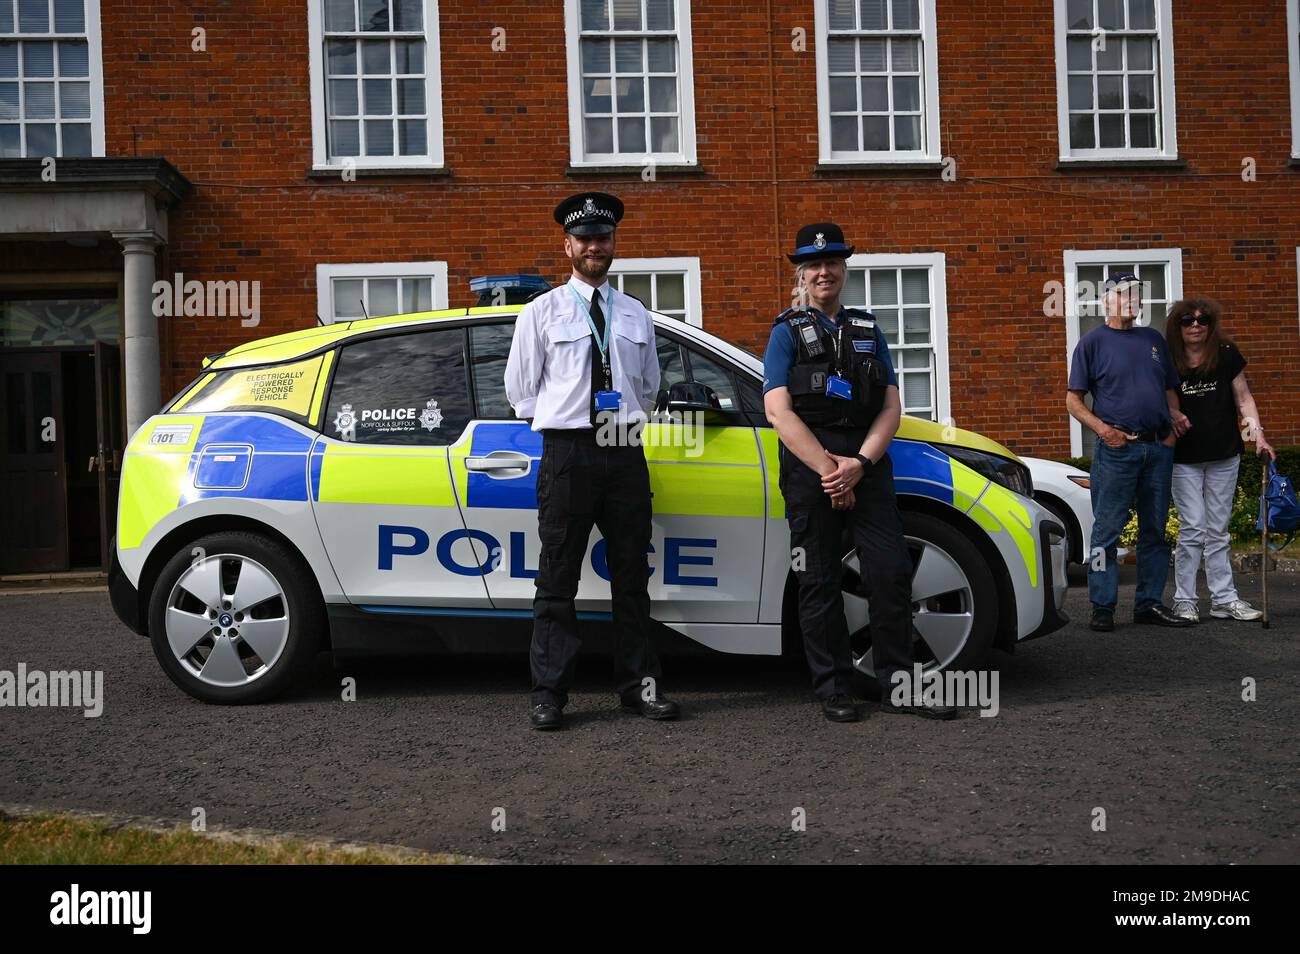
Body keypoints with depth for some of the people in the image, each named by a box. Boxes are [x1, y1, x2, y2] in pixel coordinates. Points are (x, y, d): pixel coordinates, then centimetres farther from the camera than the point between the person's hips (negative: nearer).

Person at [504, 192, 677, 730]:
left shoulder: (636, 316, 15)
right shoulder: (542, 312, 5)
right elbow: (521, 390, 8)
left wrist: (626, 421, 14)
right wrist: (561, 420, 9)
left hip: (625, 452, 3)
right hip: (567, 452, -3)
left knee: (632, 577, 7)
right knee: (558, 579, -2)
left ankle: (639, 686, 15)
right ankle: (549, 695, 3)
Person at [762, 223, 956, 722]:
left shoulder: (869, 330, 17)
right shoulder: (787, 332, 7)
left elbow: (891, 406, 8)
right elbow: (778, 410, -5)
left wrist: (859, 464, -9)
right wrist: (828, 470, -12)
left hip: (868, 464, 3)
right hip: (808, 467, -3)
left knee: (891, 573, -4)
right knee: (819, 582, 1)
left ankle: (897, 685, 7)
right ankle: (833, 690, 10)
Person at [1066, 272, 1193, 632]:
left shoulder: (1154, 339, 18)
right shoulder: (1093, 342, 3)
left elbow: (1169, 389, 24)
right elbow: (1073, 400, -1)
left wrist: (1175, 415, 4)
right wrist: (1103, 428, -15)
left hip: (1159, 447, 6)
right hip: (1116, 448, -5)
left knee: (1155, 530, 9)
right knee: (1107, 530, -5)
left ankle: (1149, 603, 17)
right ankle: (1102, 606, 0)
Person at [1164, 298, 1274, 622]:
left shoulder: (1227, 355, -1)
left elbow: (1243, 398, 3)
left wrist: (1257, 433, -7)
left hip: (1224, 456, 2)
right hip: (1184, 459, -2)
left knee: (1217, 531, 9)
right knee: (1193, 528, -4)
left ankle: (1223, 598, 15)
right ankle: (1184, 600, 5)